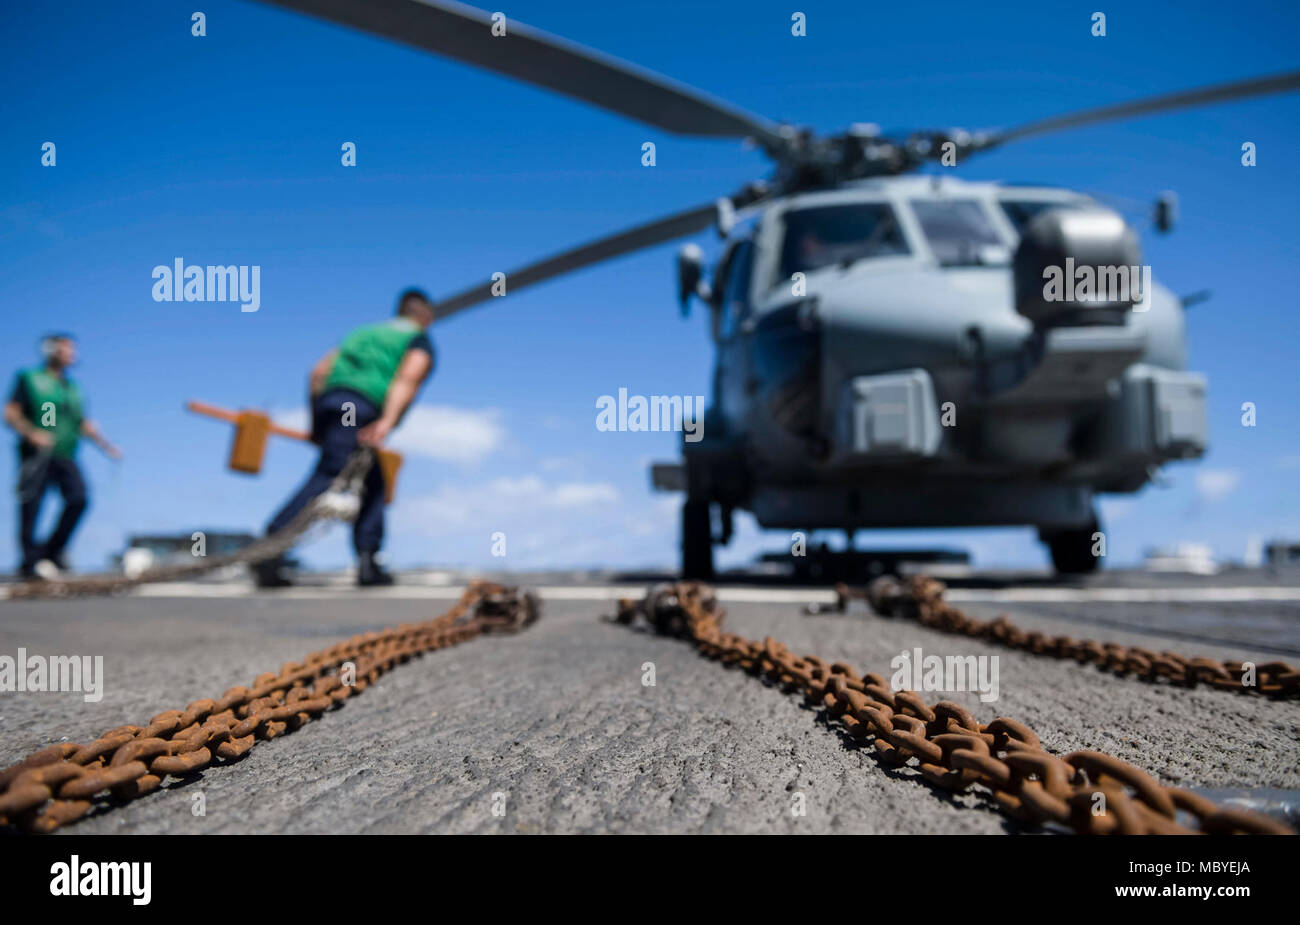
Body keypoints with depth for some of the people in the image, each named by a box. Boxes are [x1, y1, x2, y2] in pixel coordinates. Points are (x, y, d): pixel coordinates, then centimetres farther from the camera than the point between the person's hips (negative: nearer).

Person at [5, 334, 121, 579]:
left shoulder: (73, 388, 20)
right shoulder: (30, 379, 5)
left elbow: (83, 423, 22)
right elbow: (10, 413, -1)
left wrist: (106, 445, 10)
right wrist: (32, 433, -18)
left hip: (65, 456, 4)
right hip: (37, 455, -4)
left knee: (78, 498, -12)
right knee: (31, 505, -6)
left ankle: (51, 553, 0)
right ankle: (30, 561, 0)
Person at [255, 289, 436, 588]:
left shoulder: (364, 332, 33)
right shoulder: (421, 342, 15)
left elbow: (319, 371, 23)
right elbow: (408, 379, -7)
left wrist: (316, 423, 24)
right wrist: (388, 422, -19)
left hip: (327, 400, 7)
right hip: (361, 411, -7)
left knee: (373, 480, 17)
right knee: (325, 479, -13)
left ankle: (367, 561, 7)